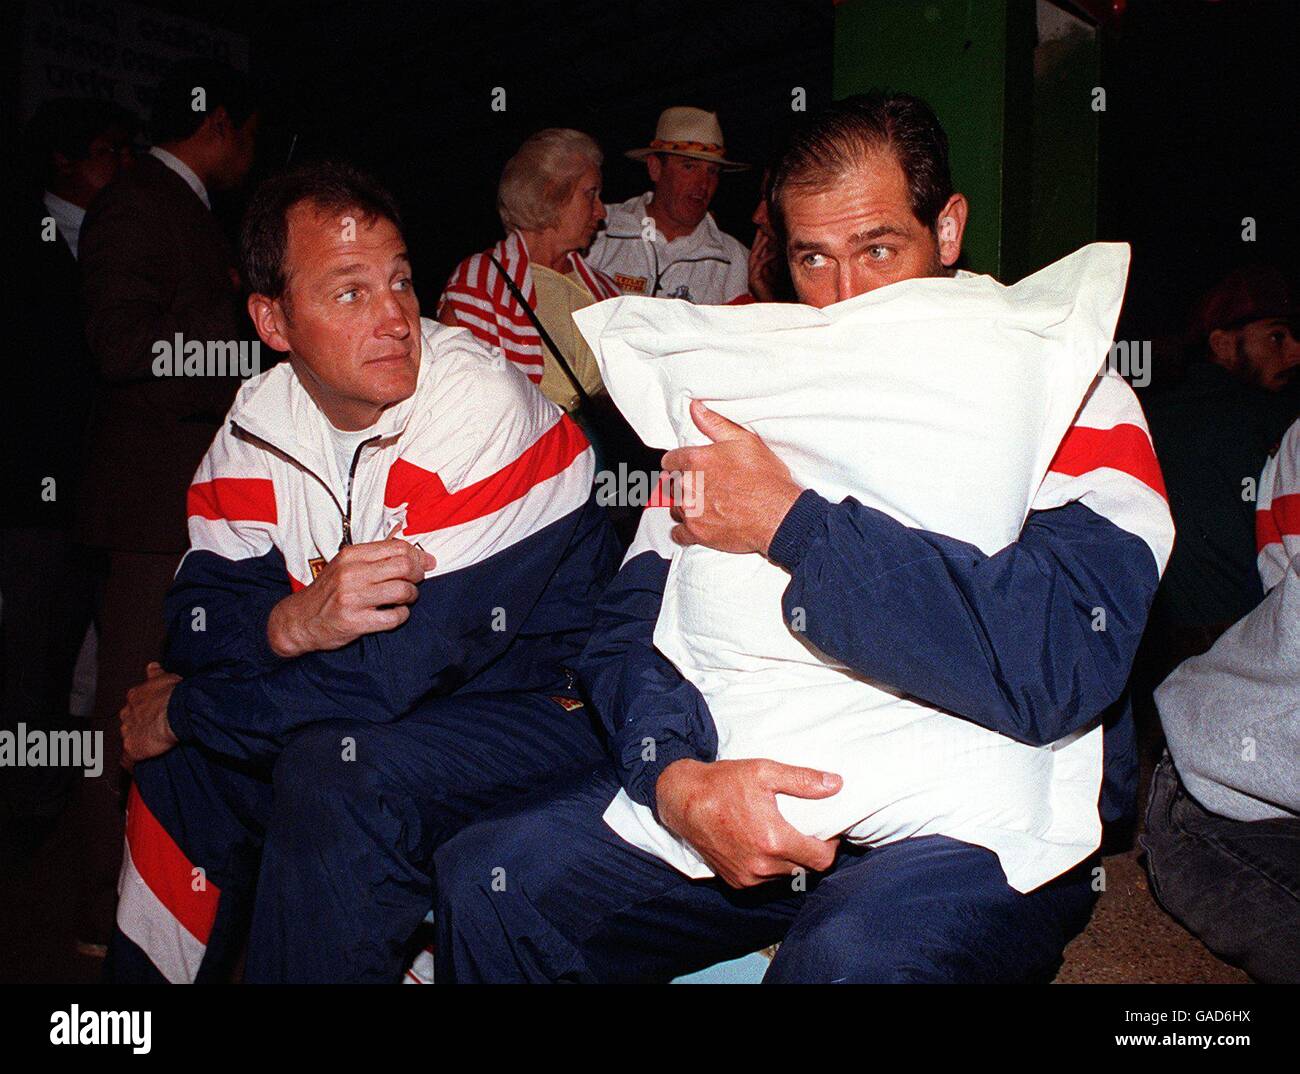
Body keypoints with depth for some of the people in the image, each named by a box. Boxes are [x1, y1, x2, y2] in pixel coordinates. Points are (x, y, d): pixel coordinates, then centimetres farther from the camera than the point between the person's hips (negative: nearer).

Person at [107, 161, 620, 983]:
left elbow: (390, 669, -28)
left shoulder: (481, 407, -24)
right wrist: (291, 624, -31)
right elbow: (198, 616, -6)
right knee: (181, 757, -1)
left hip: (547, 706, -6)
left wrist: (181, 711, -14)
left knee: (337, 774, -29)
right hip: (394, 699, 7)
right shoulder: (262, 420, -1)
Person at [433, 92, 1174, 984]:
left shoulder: (1072, 403, -6)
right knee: (490, 880, -10)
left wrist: (790, 523, -21)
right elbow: (632, 617, 2)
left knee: (851, 955, -35)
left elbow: (1062, 661, -24)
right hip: (758, 785, 5)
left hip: (986, 819, -4)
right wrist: (676, 775, -20)